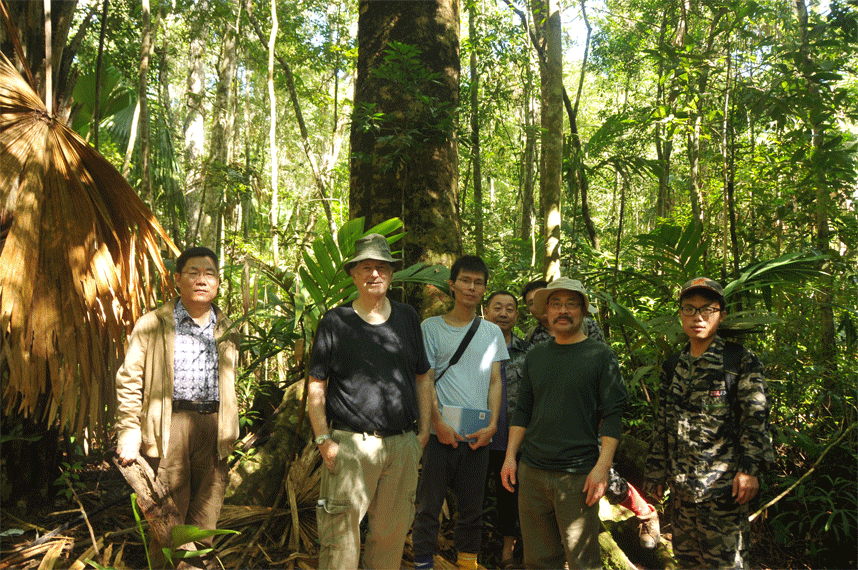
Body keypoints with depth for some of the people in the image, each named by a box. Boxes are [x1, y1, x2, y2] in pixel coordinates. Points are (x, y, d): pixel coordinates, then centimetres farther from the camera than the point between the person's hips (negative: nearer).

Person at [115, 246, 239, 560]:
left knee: (204, 524, 7)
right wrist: (129, 431, -6)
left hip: (213, 428, 3)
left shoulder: (227, 331, 16)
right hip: (168, 425, -3)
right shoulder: (152, 325, 4)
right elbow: (128, 380, 2)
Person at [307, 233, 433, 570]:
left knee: (393, 531, 11)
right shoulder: (335, 321, 1)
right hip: (351, 443, -3)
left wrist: (424, 429, 9)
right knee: (342, 533, -2)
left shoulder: (408, 318, 12)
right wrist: (324, 440, -7)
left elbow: (423, 378, 16)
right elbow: (316, 387, 1)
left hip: (403, 444, 3)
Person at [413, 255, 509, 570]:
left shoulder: (492, 332, 11)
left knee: (472, 505, 11)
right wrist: (438, 422, -11)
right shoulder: (431, 327, 2)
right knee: (429, 503, 2)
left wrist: (492, 424, -3)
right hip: (440, 433, -3)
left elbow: (495, 381, 9)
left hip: (478, 434, 3)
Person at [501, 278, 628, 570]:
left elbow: (612, 415, -5)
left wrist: (602, 467, -14)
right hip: (532, 471, 4)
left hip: (578, 476, -4)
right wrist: (510, 456, 8)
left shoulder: (601, 356, -1)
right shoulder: (535, 356, 12)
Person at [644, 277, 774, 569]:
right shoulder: (673, 367, 10)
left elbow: (756, 417, -7)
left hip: (723, 485, -5)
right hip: (681, 484, 5)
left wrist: (750, 468, -15)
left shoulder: (741, 361, -4)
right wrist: (656, 471, 13)